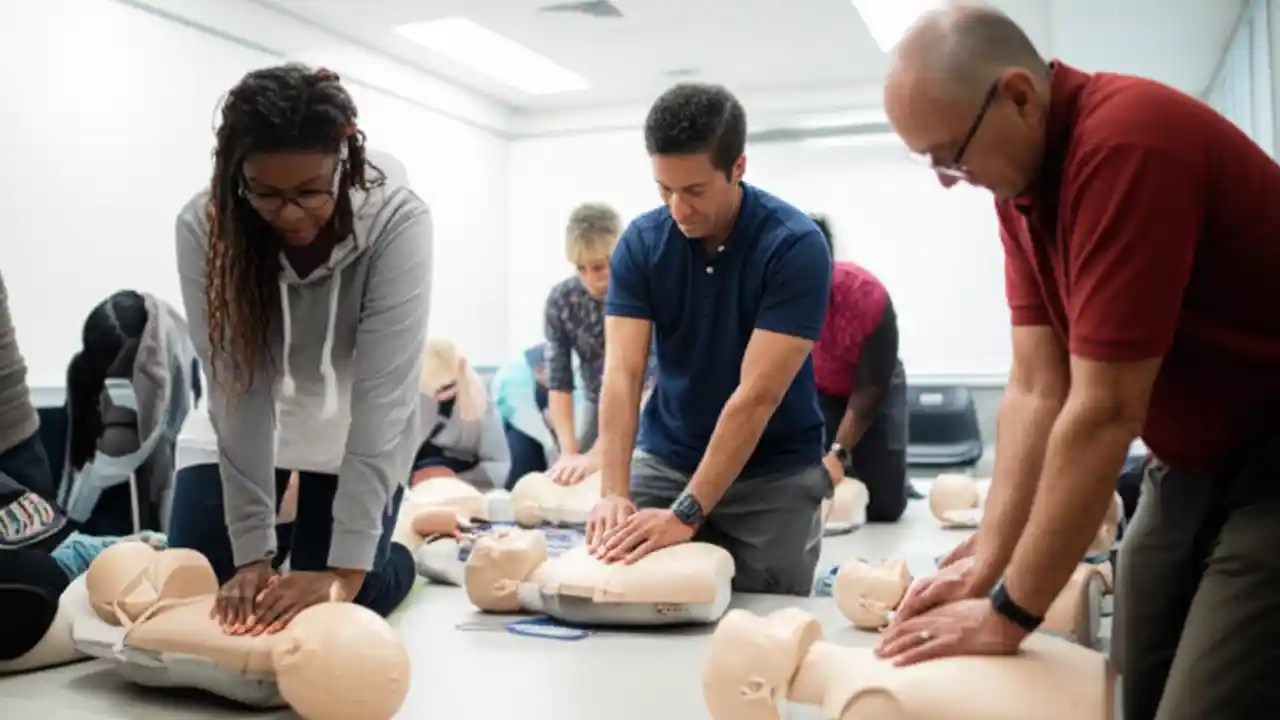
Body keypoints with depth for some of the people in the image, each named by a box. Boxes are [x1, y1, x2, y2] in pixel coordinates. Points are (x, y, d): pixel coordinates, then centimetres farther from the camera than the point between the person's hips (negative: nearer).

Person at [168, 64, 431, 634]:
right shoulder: (204, 228, -25)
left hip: (352, 431, -2)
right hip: (239, 428, 2)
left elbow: (382, 395, -34)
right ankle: (278, 536, 28)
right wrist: (252, 551, -30)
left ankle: (396, 560, 25)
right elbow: (238, 388, -26)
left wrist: (348, 567, -37)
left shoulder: (398, 222, -31)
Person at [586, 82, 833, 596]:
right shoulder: (640, 243, -9)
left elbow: (757, 395, -26)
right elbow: (621, 374, -16)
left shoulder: (795, 245, -21)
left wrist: (686, 514, -32)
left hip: (774, 476, -3)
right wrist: (613, 492, -30)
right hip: (663, 461, 3)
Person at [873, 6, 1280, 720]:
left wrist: (1009, 613, -19)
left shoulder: (1127, 142, -28)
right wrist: (986, 561, -10)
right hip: (1186, 465, 8)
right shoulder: (1021, 176, -1)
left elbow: (1103, 413, -28)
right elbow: (1036, 389, -3)